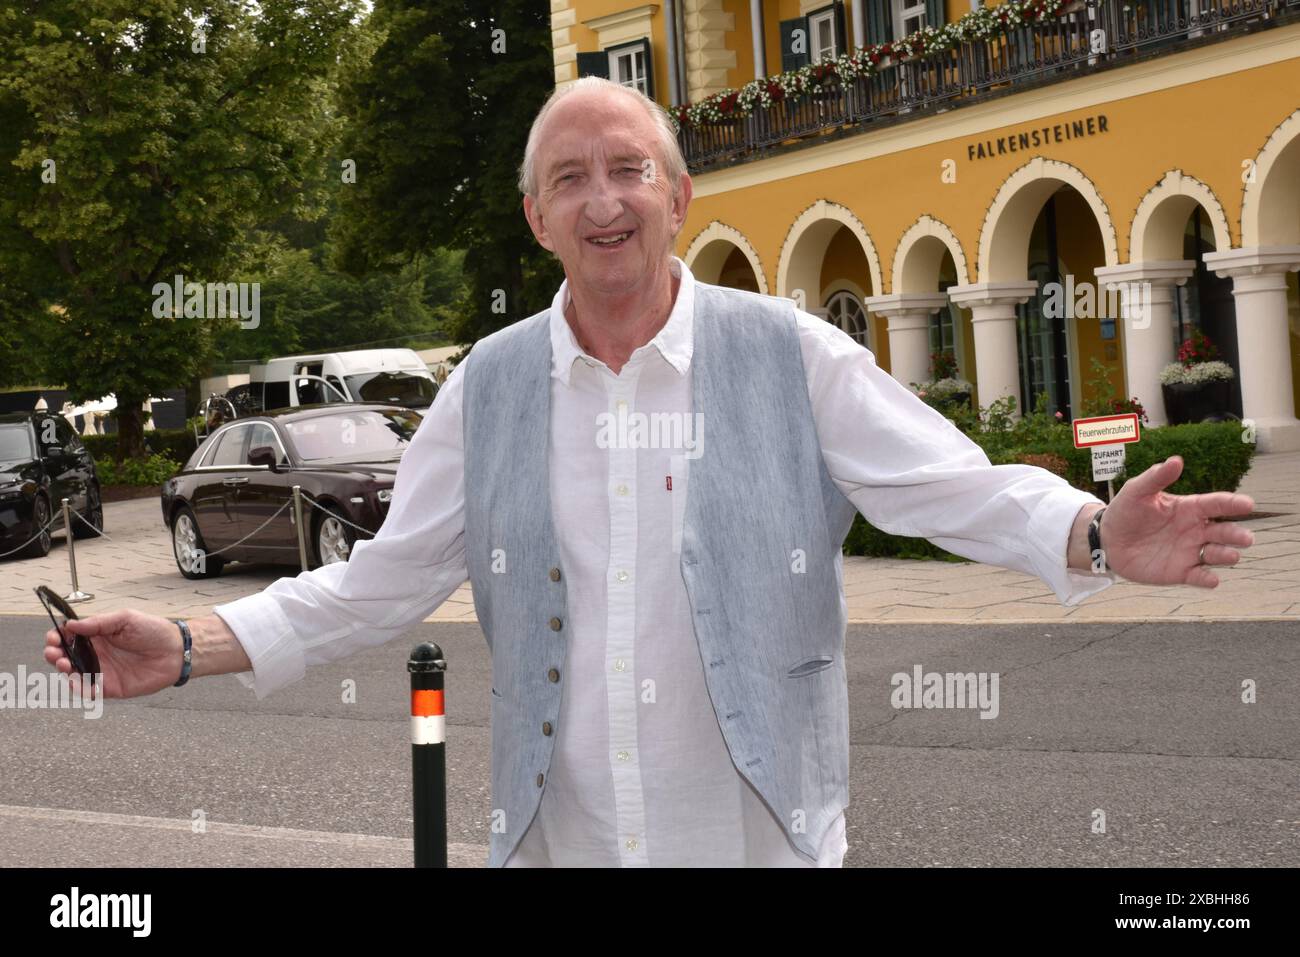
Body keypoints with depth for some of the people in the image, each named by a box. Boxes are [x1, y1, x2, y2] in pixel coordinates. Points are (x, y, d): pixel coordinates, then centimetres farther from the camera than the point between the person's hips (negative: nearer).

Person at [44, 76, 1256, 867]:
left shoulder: (790, 354, -3)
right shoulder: (489, 384, 4)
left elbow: (959, 489, -5)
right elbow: (382, 581, 6)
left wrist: (1099, 537, -24)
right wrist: (187, 648, -4)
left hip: (759, 837, -2)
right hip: (560, 835, 2)